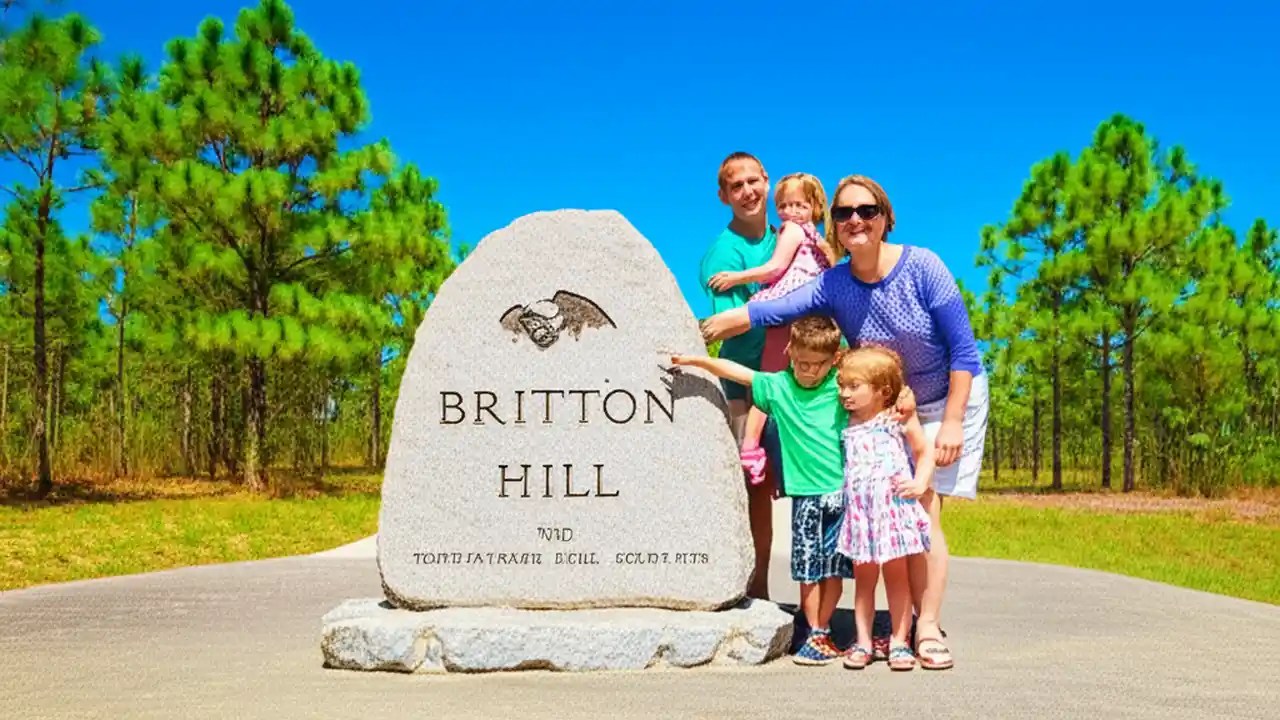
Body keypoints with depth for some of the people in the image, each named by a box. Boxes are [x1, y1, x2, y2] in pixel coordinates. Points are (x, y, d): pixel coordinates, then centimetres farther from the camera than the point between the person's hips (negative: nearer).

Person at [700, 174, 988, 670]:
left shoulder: (921, 267, -20)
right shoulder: (833, 285, -11)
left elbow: (964, 350, -16)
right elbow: (769, 312, -25)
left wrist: (950, 424, -19)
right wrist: (697, 332, -38)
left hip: (946, 402, -4)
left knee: (921, 514, -12)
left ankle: (927, 628, -7)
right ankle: (913, 621, 10)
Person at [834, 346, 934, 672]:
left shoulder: (899, 419, -2)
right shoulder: (845, 423, 6)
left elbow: (925, 452, 6)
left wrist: (919, 483, -5)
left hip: (893, 507, -3)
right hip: (859, 508, 3)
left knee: (896, 575, 5)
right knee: (863, 577, 7)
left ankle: (899, 642, 12)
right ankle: (862, 642, 13)